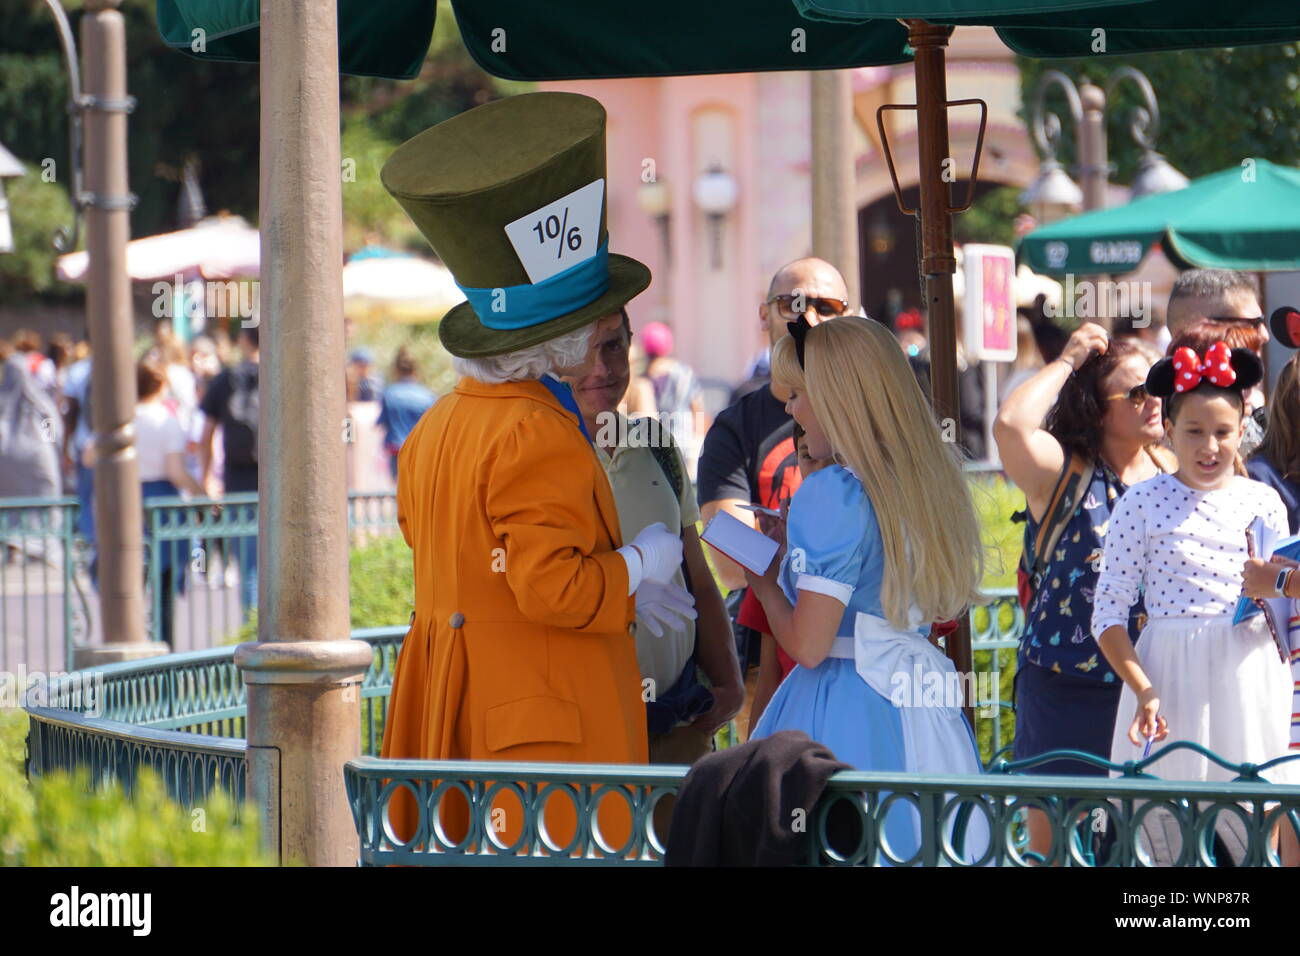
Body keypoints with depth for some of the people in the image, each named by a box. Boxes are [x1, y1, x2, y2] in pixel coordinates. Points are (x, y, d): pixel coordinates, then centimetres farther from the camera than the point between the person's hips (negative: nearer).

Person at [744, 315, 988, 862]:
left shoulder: (831, 494, -15)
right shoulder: (928, 481, 7)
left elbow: (807, 645, -18)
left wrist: (764, 580, 2)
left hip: (845, 712, -8)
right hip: (920, 708, 8)